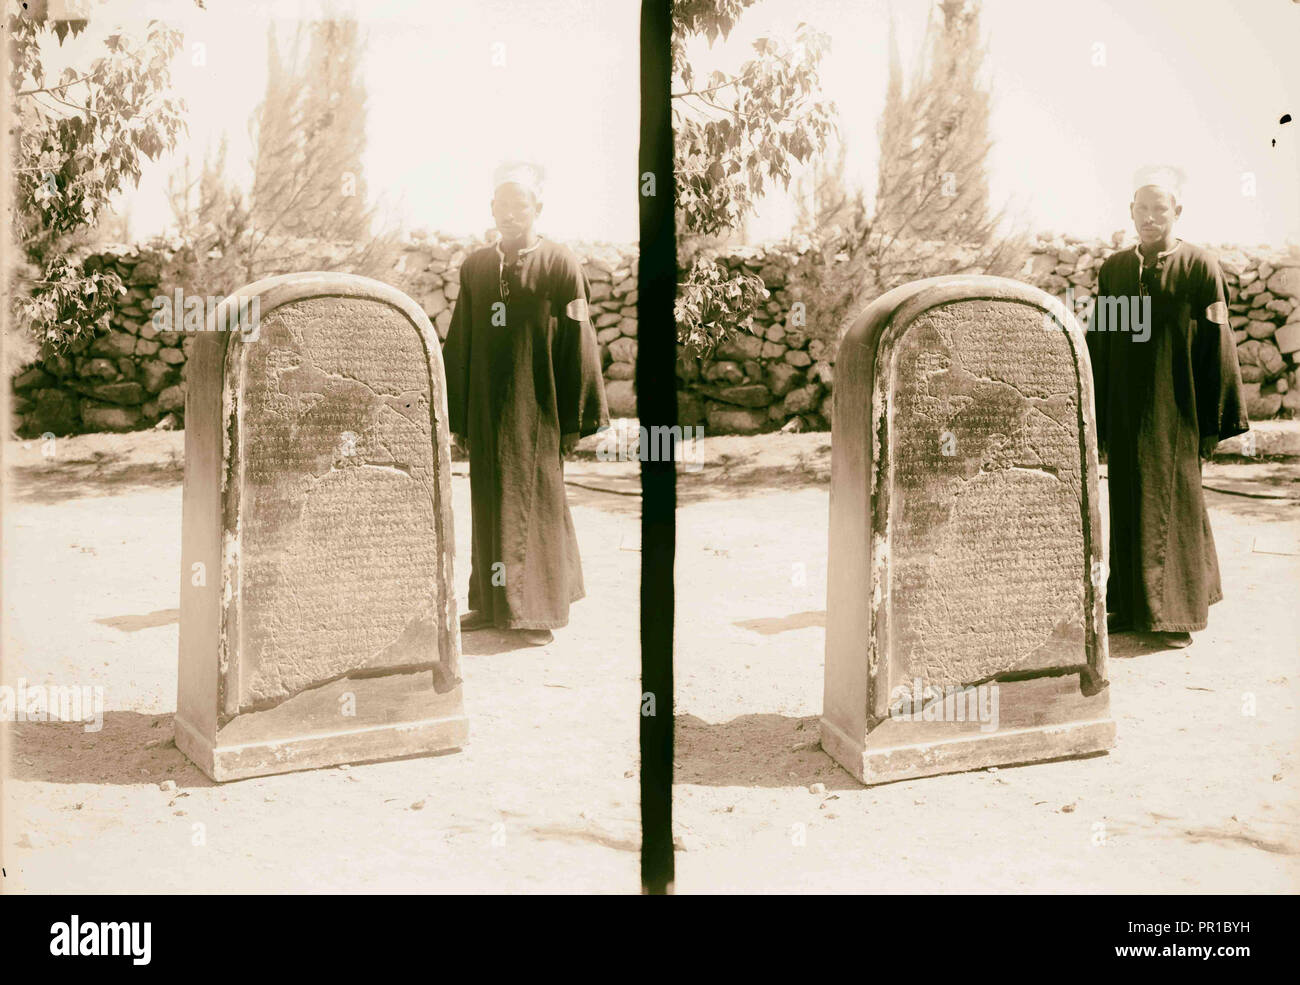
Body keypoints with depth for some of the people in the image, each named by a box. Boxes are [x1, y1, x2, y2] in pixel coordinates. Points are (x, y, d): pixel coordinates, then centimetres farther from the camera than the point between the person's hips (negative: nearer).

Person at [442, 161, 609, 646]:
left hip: (536, 407, -4)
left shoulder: (560, 264, -4)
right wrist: (458, 418, 7)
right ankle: (491, 601, 21)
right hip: (486, 409, 4)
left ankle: (538, 610, 10)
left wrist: (574, 420, -8)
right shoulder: (475, 268, 8)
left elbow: (578, 344, -5)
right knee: (488, 502, 9)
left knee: (536, 501, 1)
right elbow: (458, 346, 10)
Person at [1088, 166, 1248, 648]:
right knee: (1128, 508, 8)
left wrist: (1215, 422, -6)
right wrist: (1096, 421, 6)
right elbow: (1098, 346, 9)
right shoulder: (1112, 270, 7)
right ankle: (1130, 605, 19)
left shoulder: (1201, 268, -3)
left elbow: (1217, 348, -3)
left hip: (1176, 411, -3)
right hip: (1125, 413, 4)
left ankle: (1178, 613, 11)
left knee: (1175, 505, 1)